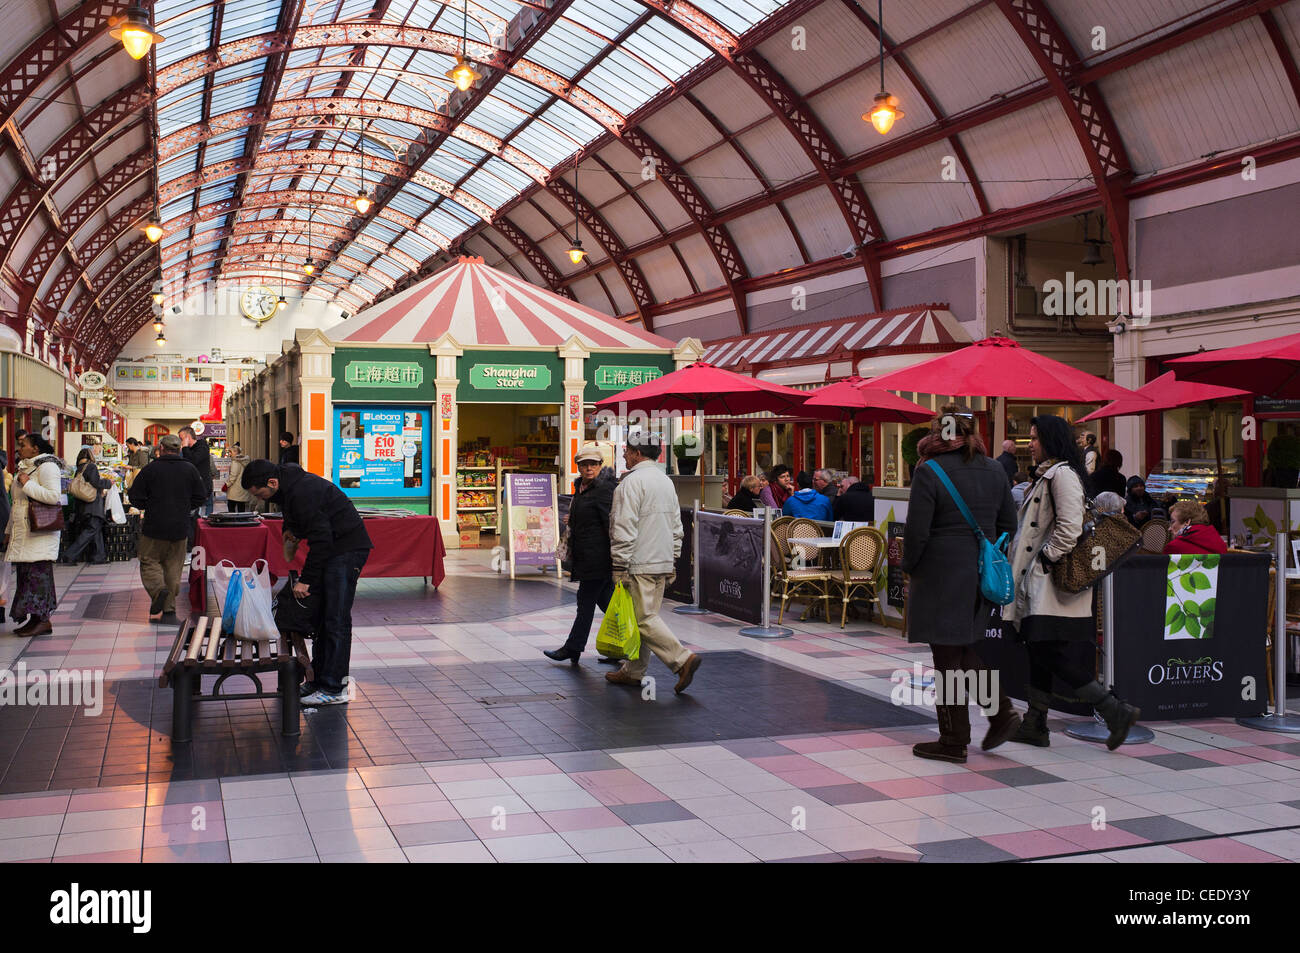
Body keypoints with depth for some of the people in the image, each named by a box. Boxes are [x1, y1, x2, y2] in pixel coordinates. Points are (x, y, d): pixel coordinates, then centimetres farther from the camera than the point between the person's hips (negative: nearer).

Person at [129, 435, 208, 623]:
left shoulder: (150, 469, -6)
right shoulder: (190, 469, 2)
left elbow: (134, 496, -4)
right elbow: (201, 497, 6)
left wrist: (150, 507, 14)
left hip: (155, 525, -3)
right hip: (180, 527, 3)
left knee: (149, 560, 9)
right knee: (173, 566, 9)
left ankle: (158, 588, -19)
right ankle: (169, 610, 9)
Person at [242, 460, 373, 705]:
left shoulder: (303, 493, -23)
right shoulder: (290, 487, 9)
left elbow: (321, 539, -24)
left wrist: (306, 579, -20)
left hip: (347, 549, -11)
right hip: (330, 549, 11)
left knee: (336, 619, -10)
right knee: (320, 616, 13)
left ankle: (333, 689, -8)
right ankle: (318, 679, 20)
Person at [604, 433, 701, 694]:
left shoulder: (632, 482, -13)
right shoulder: (666, 481, 15)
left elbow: (625, 529, -18)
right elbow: (676, 527, 18)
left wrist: (620, 567, -16)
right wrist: (672, 561, 22)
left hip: (639, 565, -9)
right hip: (662, 564, 9)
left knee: (644, 619, -7)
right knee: (646, 616, 12)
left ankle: (682, 659, -15)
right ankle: (633, 671, 18)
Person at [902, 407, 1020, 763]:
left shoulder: (929, 472, -12)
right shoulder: (995, 470, 7)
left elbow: (916, 531, -14)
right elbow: (1008, 525, 12)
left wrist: (909, 567, 1)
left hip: (941, 576, -6)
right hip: (981, 575, 6)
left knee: (948, 657, 1)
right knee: (965, 648, 21)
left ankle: (954, 742, 9)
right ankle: (1001, 709, 10)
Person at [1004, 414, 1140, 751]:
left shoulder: (1062, 474, -13)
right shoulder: (1046, 475, 19)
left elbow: (1070, 528, -22)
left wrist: (1045, 559, -15)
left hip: (1054, 583, -10)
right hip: (1039, 583, 10)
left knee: (1048, 653, -12)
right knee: (1039, 651, 12)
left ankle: (1116, 712, -8)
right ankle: (1035, 725, 17)